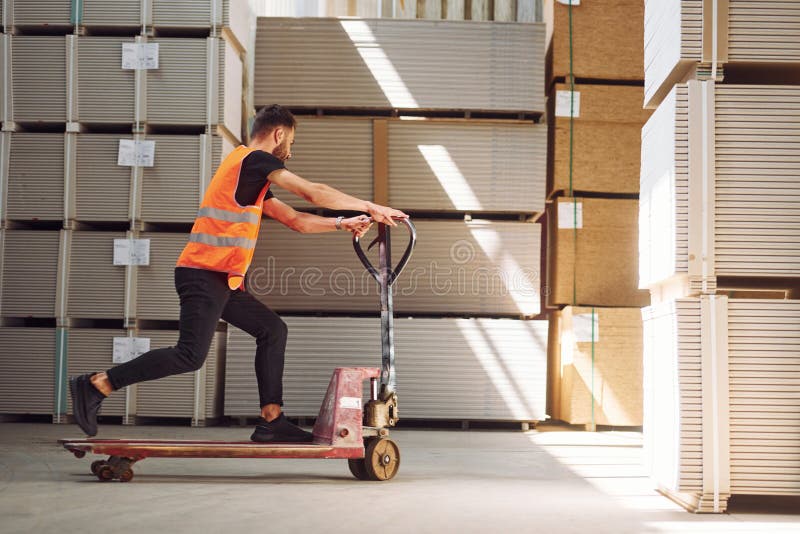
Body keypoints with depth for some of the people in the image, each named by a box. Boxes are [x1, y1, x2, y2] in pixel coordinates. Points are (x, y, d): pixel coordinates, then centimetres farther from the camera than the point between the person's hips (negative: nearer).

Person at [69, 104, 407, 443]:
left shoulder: (253, 179, 25)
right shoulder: (255, 159, -5)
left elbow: (295, 220, 25)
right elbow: (314, 193, -11)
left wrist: (341, 224, 12)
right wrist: (373, 208, -5)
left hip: (223, 281, 11)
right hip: (204, 274, -11)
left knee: (272, 330, 10)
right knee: (191, 356, -17)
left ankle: (271, 422, 9)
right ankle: (95, 385, -11)